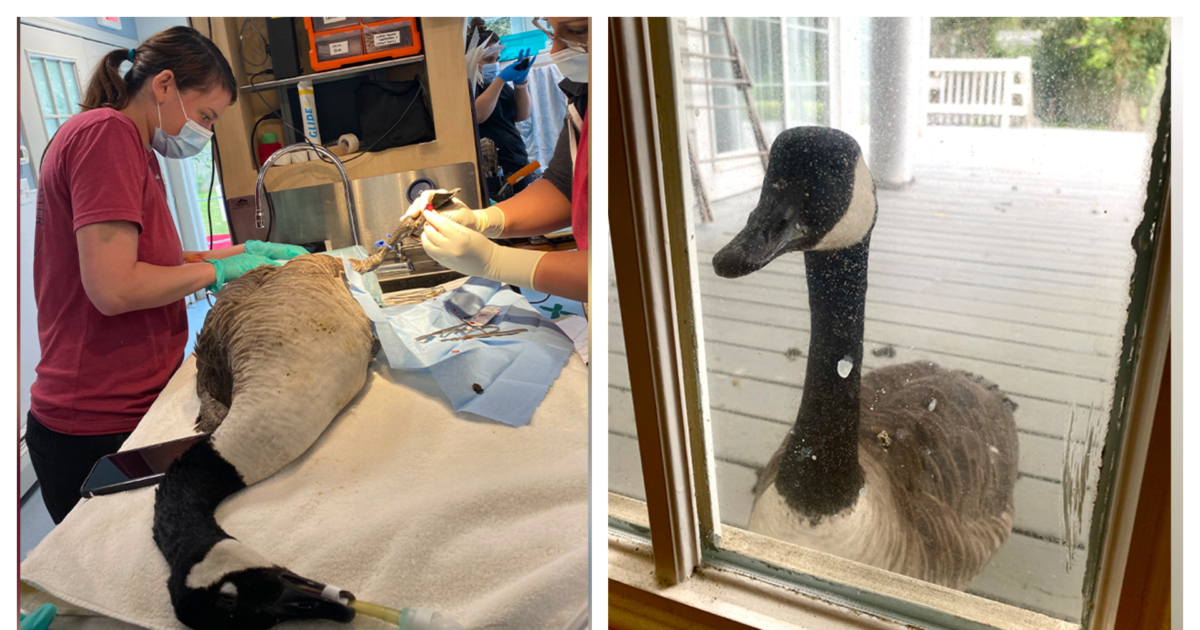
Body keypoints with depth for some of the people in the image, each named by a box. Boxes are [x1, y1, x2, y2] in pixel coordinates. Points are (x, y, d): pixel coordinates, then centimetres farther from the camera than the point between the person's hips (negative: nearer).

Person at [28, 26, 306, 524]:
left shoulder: (131, 146, 15)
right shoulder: (106, 132, -17)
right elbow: (114, 288, -24)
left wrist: (242, 252, 9)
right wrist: (216, 269, -11)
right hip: (100, 427, -9)